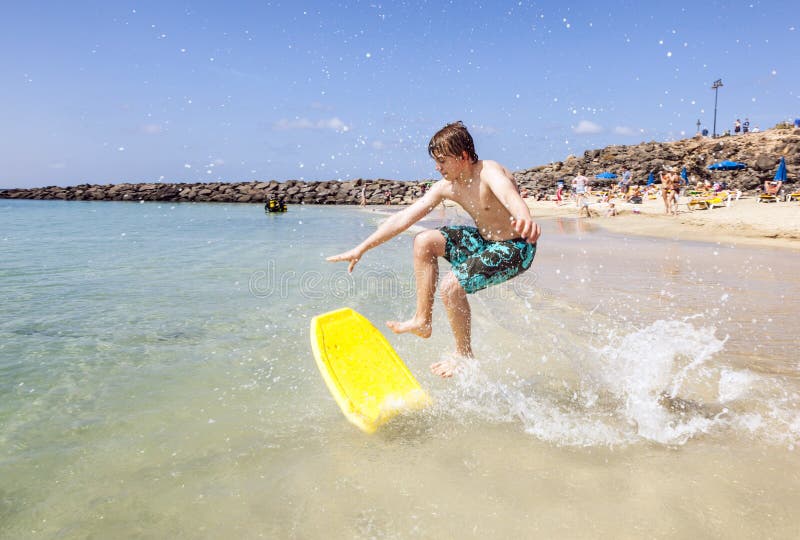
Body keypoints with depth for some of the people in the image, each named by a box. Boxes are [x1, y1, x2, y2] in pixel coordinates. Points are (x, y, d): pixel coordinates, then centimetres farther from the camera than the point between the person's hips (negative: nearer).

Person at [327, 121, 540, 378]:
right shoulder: (447, 187, -4)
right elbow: (404, 217, -3)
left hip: (516, 248, -8)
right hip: (486, 239, 8)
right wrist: (361, 248, -5)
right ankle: (423, 320, 8)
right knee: (424, 242, 1)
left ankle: (464, 356, 0)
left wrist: (526, 220, -75)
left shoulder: (490, 172, -26)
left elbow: (510, 196, -51)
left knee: (451, 286, -24)